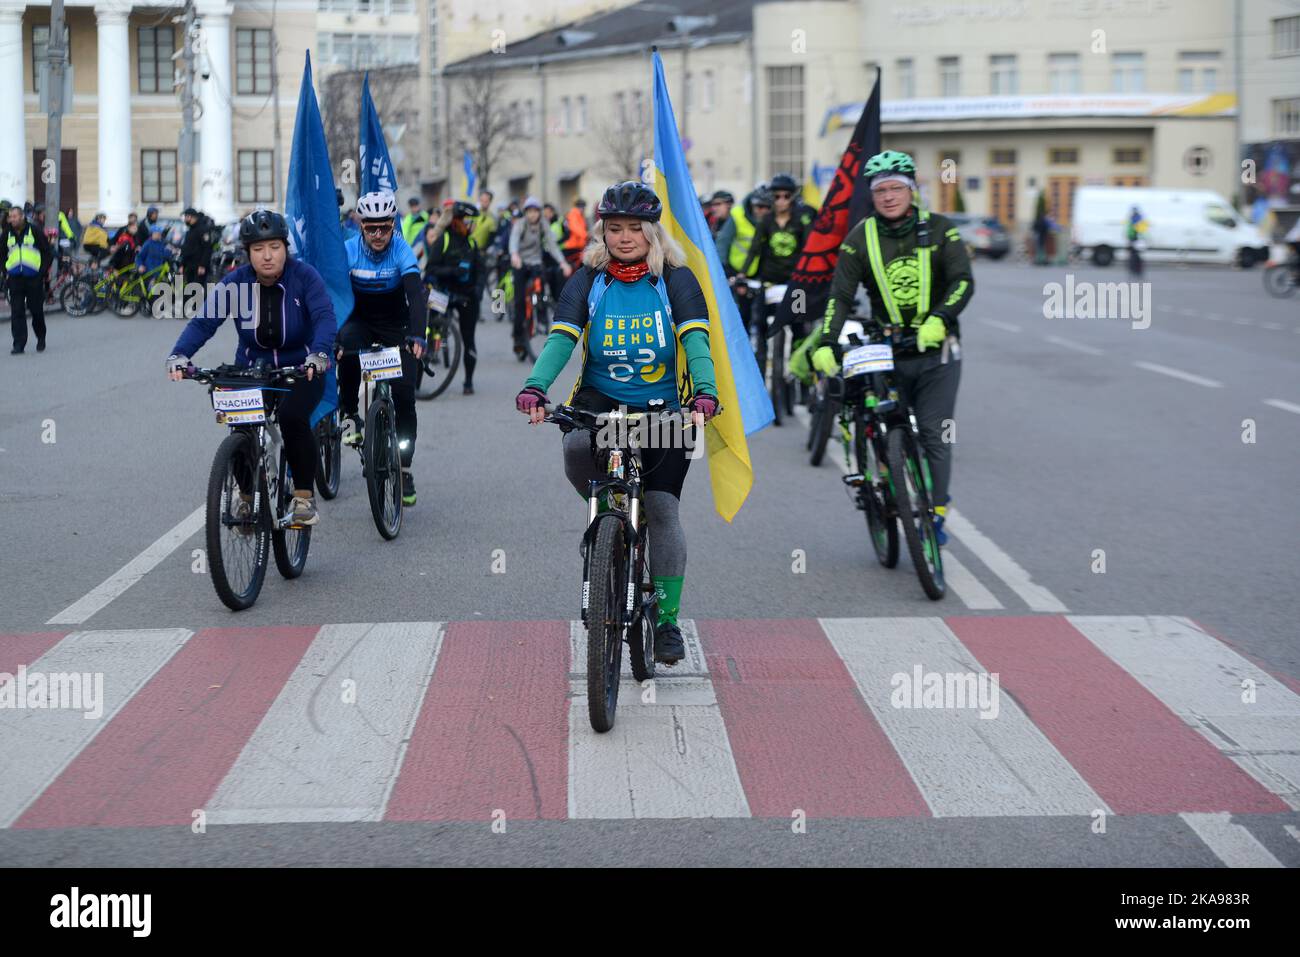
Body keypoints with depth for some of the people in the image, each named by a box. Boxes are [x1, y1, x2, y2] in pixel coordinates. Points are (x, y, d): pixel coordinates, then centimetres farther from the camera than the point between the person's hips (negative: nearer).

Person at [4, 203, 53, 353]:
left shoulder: (35, 230, -3)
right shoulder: (8, 233, 8)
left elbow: (48, 253, 0)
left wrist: (43, 271, -7)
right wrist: (5, 272, 7)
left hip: (34, 277, -3)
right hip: (15, 278, 3)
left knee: (36, 310, 6)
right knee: (17, 312, -3)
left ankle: (41, 338, 27)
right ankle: (19, 344, -3)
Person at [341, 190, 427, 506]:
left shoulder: (402, 251, -21)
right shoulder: (348, 249, -19)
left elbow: (416, 295, -33)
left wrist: (417, 337, -48)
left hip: (395, 326, 0)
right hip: (361, 321, 0)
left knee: (404, 394, -11)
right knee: (346, 341, -37)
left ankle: (404, 468, 2)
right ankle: (349, 414, -21)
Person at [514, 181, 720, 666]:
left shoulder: (676, 280, -3)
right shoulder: (588, 281, 0)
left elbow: (695, 341, -17)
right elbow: (560, 338, -12)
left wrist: (704, 394, -36)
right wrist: (534, 390, -31)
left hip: (662, 407, -1)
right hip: (599, 400, 1)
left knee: (662, 510, -9)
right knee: (577, 449, -33)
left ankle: (667, 620, 5)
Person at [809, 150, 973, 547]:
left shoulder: (939, 230, -2)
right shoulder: (861, 238, 0)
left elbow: (963, 281, -10)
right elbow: (840, 295, -5)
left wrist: (939, 320, -28)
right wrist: (825, 344, -19)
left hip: (936, 349, -1)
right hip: (887, 352, 1)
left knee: (934, 434, -6)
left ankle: (935, 513, 0)